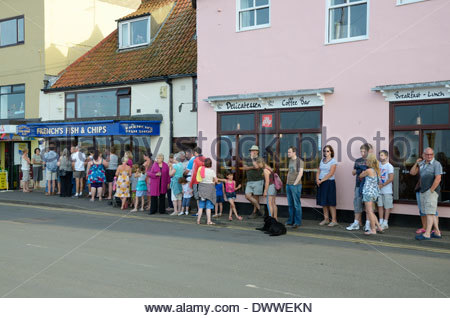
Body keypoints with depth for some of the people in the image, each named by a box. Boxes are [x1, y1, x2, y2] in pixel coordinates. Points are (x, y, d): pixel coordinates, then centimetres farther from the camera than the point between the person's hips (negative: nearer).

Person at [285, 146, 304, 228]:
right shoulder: (290, 160, 15)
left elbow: (300, 173, -14)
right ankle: (291, 221, 18)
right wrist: (287, 182, 12)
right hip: (288, 185, 8)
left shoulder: (299, 161, -8)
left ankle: (297, 222, 1)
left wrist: (295, 183, -15)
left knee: (296, 204, -3)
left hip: (296, 185, -8)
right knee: (290, 204, 11)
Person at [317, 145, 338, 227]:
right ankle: (326, 219, 15)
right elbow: (318, 172, 12)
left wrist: (321, 180, -13)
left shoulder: (333, 161, -5)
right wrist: (317, 180, -6)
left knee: (330, 202, -6)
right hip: (321, 183, 6)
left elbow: (331, 173, -13)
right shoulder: (322, 160, 14)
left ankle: (334, 220, -1)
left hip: (329, 183, -6)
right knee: (323, 202, 7)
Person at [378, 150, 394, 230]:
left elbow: (391, 178, -14)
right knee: (380, 205, 7)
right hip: (379, 190, 6)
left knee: (387, 207, 2)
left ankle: (385, 223, 7)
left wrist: (382, 185, -15)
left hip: (387, 190, -5)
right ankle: (381, 222, 14)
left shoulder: (389, 166, -9)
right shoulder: (378, 165, 8)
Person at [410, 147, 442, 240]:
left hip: (432, 191, -7)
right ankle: (437, 232, 19)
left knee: (430, 212, -9)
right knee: (433, 213, 12)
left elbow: (438, 179, -16)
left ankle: (427, 234, -9)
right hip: (423, 191, 7)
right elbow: (412, 173, 12)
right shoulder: (422, 163, 14)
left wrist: (431, 190, -16)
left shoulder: (436, 164, -8)